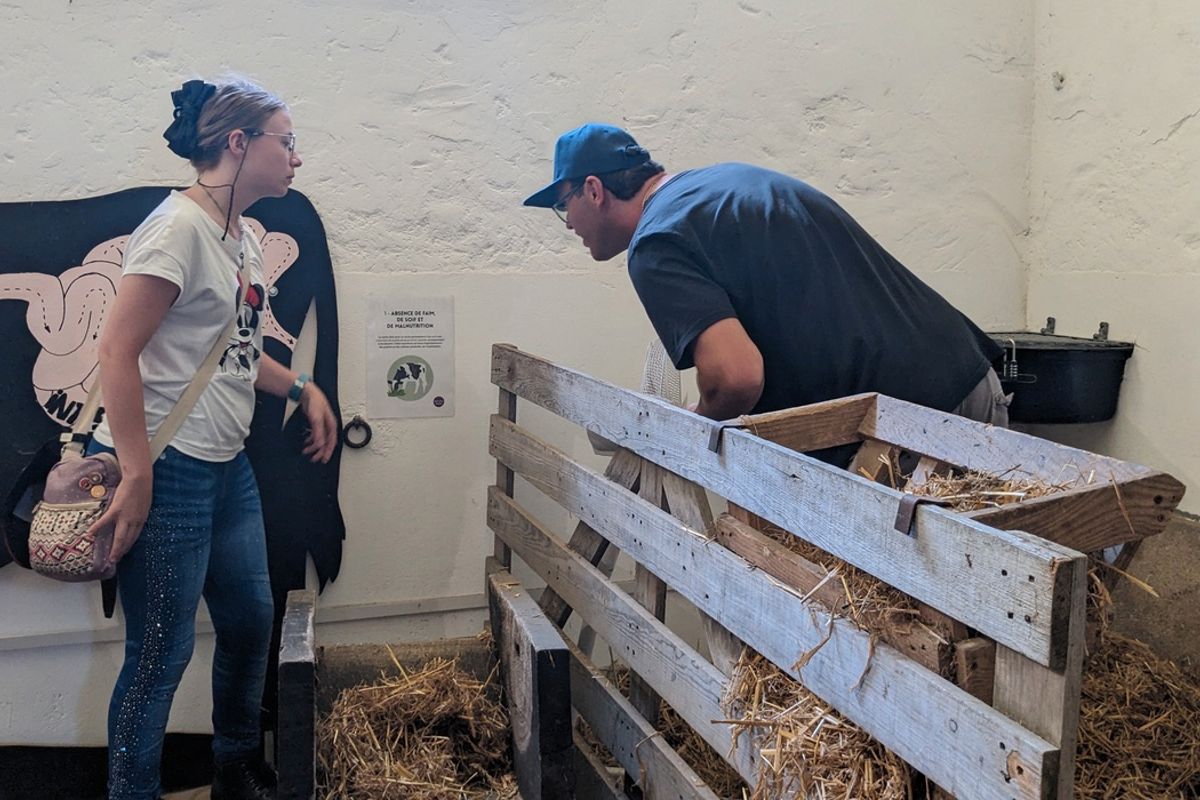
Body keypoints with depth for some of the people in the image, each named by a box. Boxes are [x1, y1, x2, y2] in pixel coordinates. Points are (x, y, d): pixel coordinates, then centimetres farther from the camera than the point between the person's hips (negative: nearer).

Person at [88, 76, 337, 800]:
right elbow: (119, 350, -20)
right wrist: (136, 477, -22)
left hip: (228, 466, 10)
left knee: (251, 619, 19)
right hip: (169, 468, -10)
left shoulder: (244, 237, 12)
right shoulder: (180, 226, -15)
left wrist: (301, 388, 11)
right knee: (162, 654, 1)